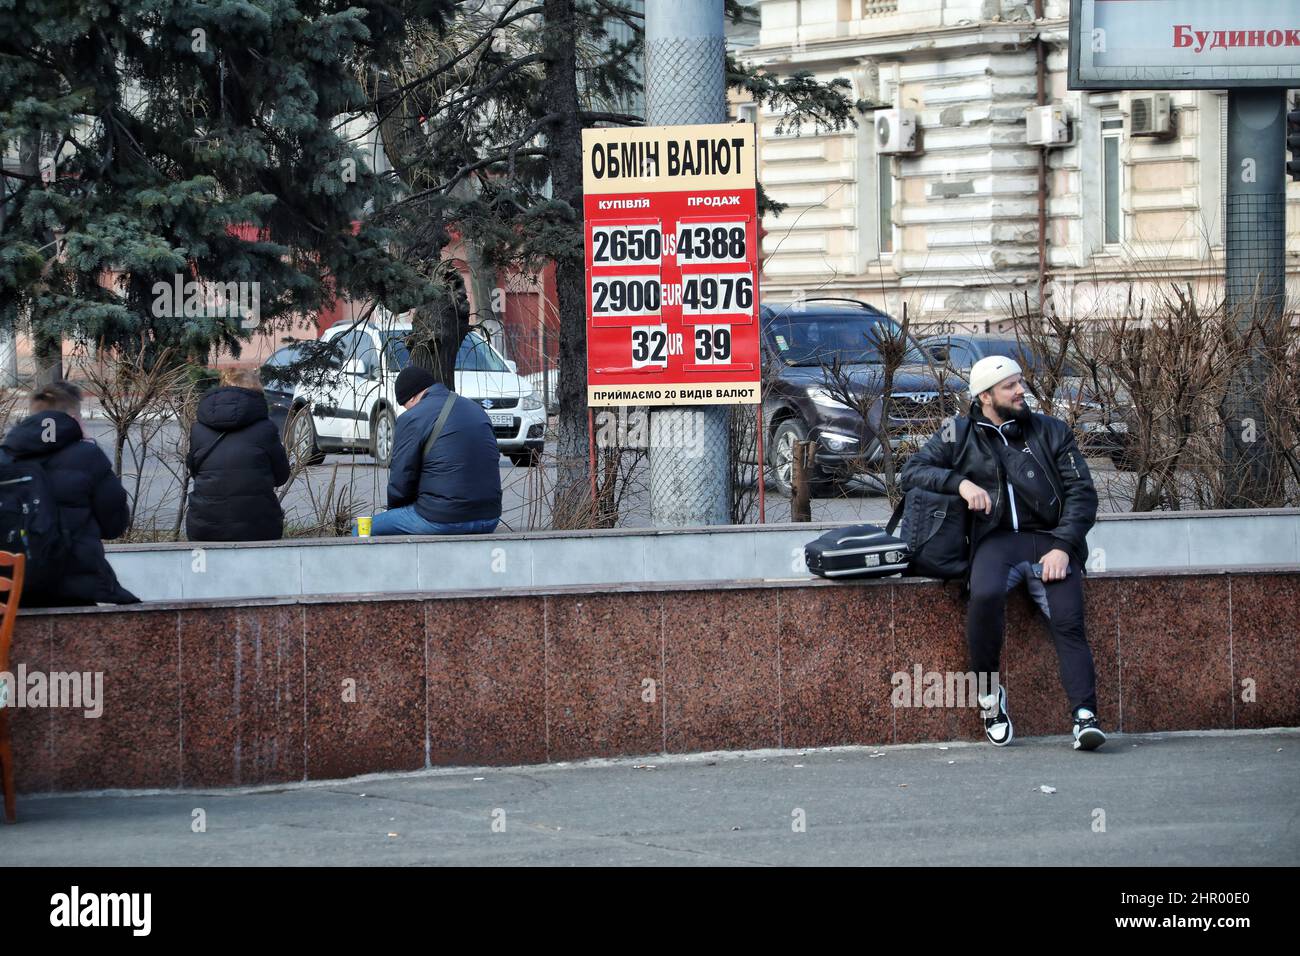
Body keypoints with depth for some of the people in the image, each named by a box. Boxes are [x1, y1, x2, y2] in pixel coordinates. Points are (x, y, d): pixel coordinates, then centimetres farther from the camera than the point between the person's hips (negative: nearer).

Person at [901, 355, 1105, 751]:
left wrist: (1062, 547, -8)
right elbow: (912, 470, 10)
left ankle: (1085, 717, -30)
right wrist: (959, 482, -9)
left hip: (1049, 540, 1)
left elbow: (1082, 493, 8)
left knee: (1068, 621, -22)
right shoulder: (959, 436, 14)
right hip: (995, 540, -1)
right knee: (985, 596, -33)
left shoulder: (1051, 432, 13)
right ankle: (989, 695, -16)